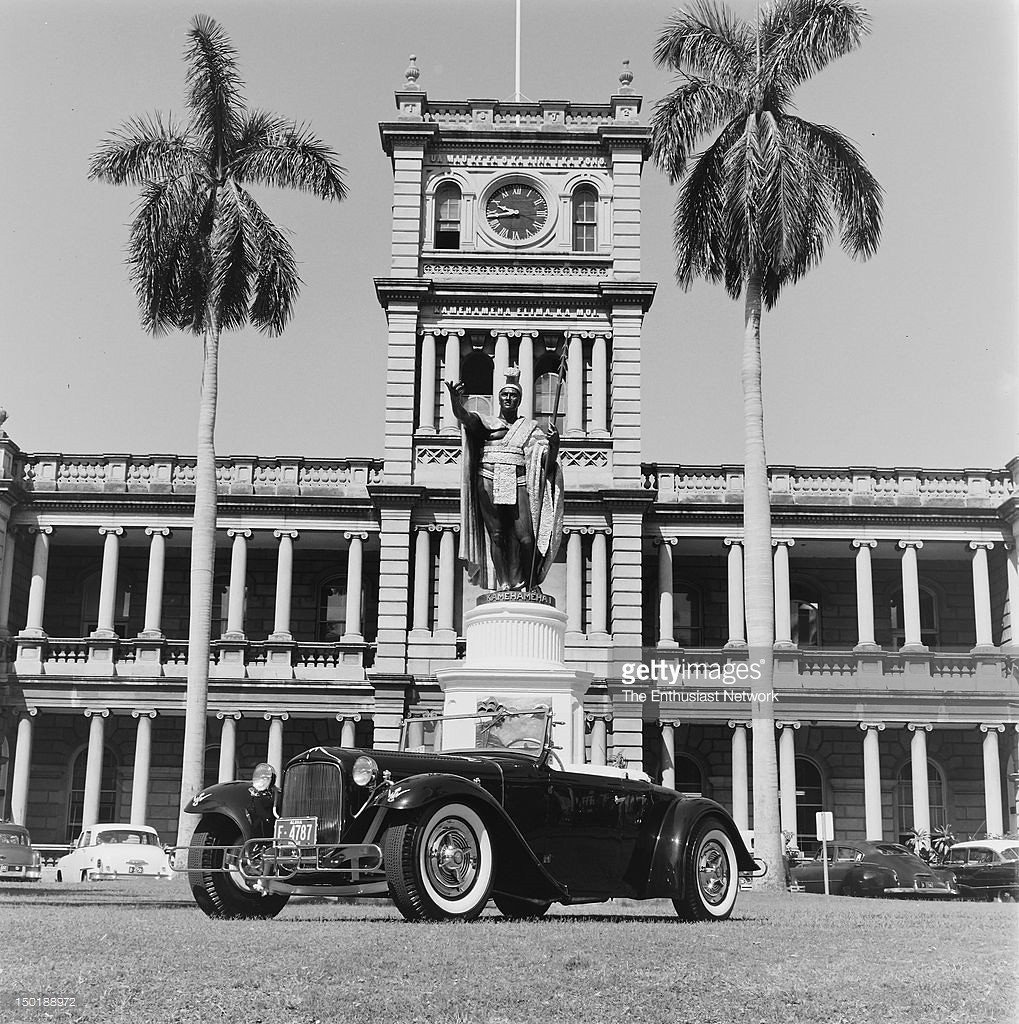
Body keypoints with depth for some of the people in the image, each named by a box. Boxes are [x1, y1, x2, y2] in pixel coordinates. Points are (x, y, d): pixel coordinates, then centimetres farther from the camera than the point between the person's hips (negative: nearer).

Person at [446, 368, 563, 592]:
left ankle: (527, 586, 0)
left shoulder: (529, 427, 17)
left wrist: (554, 443, -14)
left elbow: (548, 462, 8)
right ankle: (504, 584, -1)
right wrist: (455, 400, -28)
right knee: (496, 535, -4)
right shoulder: (486, 422, 15)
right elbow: (463, 416, -7)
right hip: (488, 482, 0)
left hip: (517, 483, 0)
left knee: (525, 538, -12)